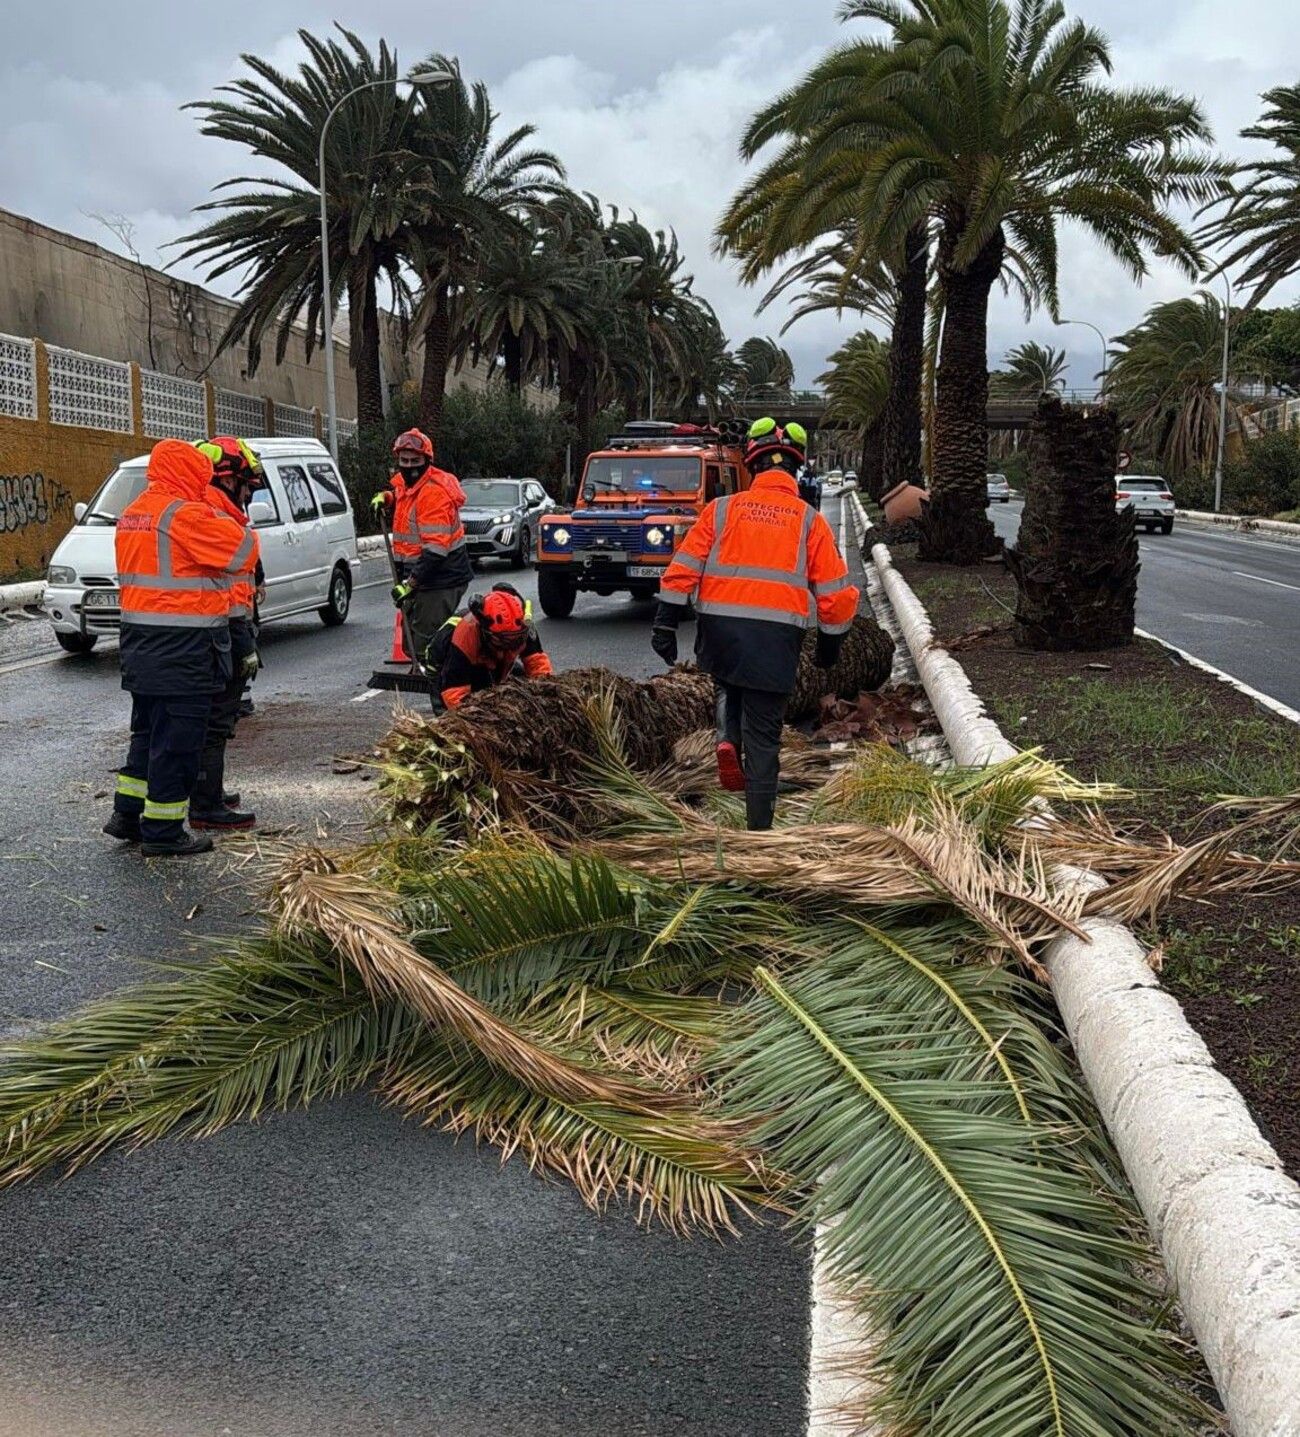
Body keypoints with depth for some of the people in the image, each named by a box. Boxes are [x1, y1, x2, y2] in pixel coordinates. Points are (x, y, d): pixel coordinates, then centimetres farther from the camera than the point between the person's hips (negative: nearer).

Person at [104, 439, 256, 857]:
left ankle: (128, 814, 27)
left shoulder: (131, 515, 13)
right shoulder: (186, 515, -16)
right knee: (178, 739, -1)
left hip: (140, 645, 9)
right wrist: (219, 514, 1)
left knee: (148, 730, 21)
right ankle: (163, 830, 5)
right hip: (183, 648, -9)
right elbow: (243, 551, -14)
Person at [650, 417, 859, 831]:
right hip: (777, 638, -1)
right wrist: (830, 642, 19)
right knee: (763, 734, 9)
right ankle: (759, 826, 12)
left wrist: (666, 624, 4)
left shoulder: (721, 509, 6)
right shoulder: (810, 521, 5)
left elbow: (682, 569, 0)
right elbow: (834, 593, 5)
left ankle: (727, 739, 3)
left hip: (719, 630, 1)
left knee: (730, 688, 32)